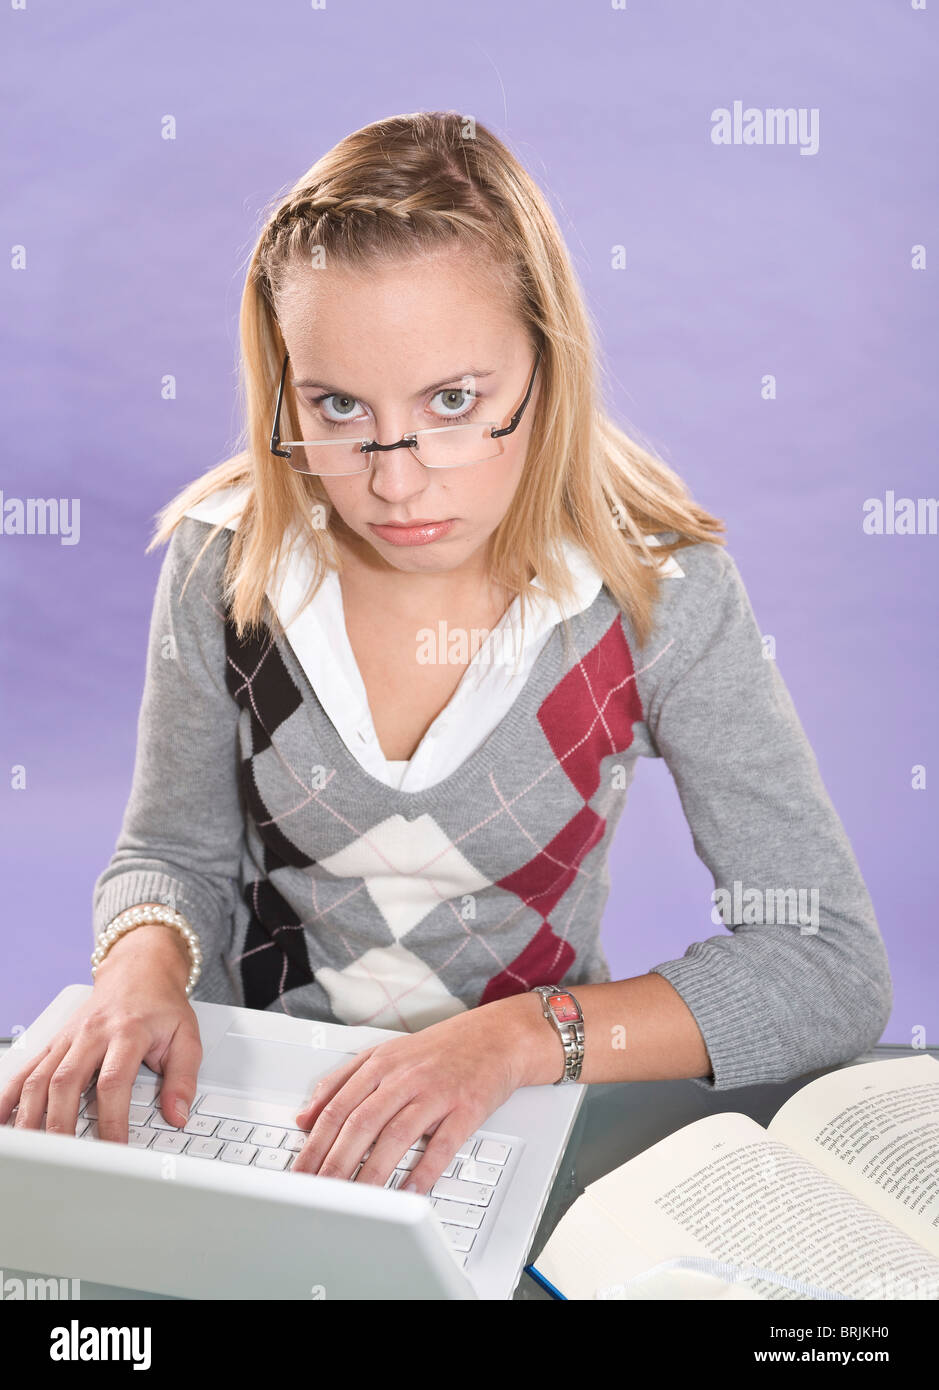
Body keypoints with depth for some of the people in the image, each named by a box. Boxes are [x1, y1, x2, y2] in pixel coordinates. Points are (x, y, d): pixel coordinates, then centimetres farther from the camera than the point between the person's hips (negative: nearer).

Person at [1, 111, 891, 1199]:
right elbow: (172, 854, 4)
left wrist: (521, 1037, -27)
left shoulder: (660, 591, -16)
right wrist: (145, 963, -19)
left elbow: (836, 968, -15)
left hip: (524, 1121, -1)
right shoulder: (226, 563, -9)